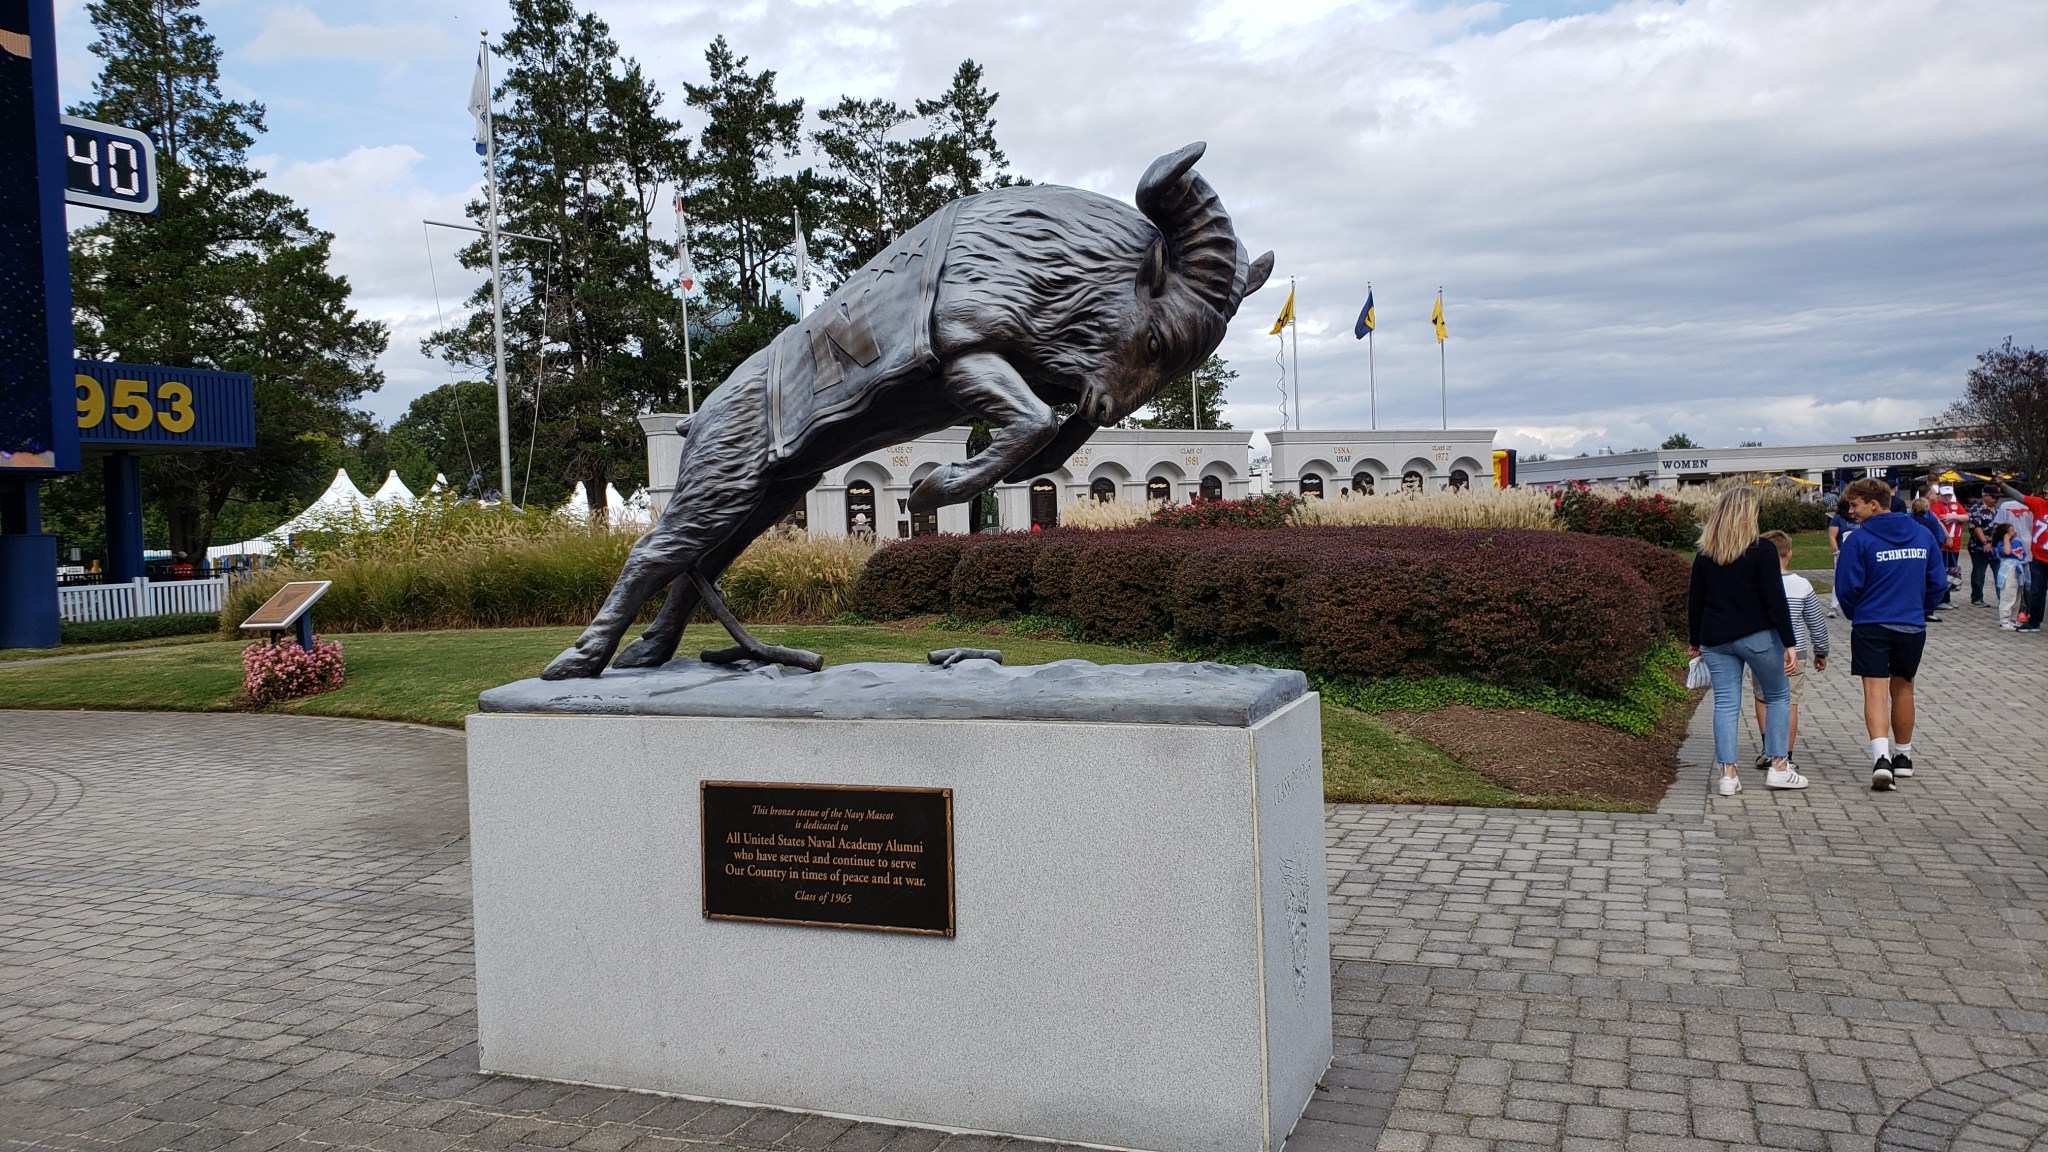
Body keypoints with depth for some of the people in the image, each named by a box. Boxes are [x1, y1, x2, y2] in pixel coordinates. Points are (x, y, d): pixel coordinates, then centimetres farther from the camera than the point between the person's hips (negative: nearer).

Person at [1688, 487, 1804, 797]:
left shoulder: (1704, 556, 4)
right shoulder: (1762, 551, -10)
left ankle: (1728, 774, 2)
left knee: (1726, 704, 6)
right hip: (1756, 636, -4)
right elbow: (1775, 601, -12)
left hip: (1715, 640, 4)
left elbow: (1695, 601, 9)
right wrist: (1790, 643, -9)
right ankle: (1778, 767, 13)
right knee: (1778, 696, 14)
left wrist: (1695, 641, 19)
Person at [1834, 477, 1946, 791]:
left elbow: (1847, 587, -9)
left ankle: (1881, 757, -23)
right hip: (1913, 627, 5)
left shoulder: (1860, 539, -11)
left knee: (1875, 691, -6)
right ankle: (1903, 756, 30)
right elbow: (1938, 582, 9)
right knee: (1902, 689, 19)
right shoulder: (1922, 534, 5)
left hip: (1871, 627, -4)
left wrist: (1854, 615, 10)